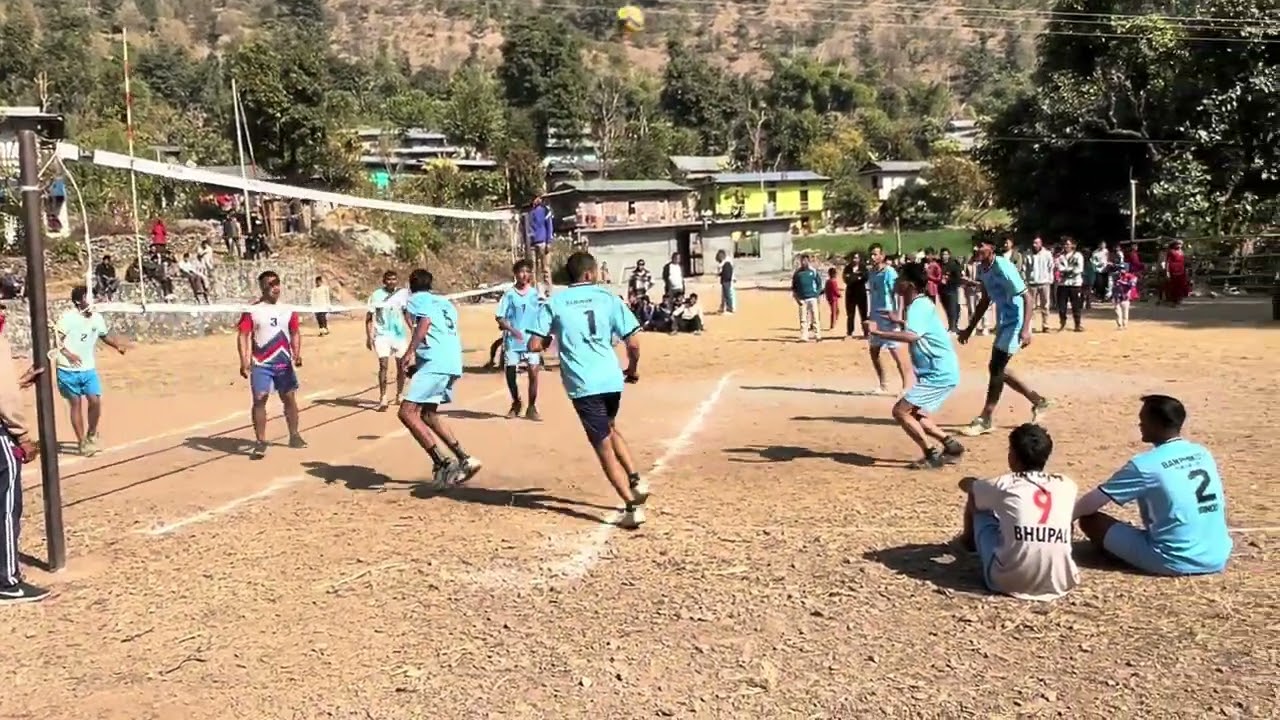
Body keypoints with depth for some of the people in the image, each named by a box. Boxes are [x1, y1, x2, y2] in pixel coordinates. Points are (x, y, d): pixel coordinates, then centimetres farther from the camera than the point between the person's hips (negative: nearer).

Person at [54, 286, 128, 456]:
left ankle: (91, 434, 19)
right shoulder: (68, 318, -15)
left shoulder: (97, 318, 2)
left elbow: (105, 335, 17)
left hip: (89, 369, 4)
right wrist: (68, 354, -28)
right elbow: (56, 338, -16)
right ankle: (82, 442, 12)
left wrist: (118, 345, 0)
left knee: (95, 401, -5)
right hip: (69, 371, -4)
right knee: (76, 405, 3)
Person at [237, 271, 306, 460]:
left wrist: (297, 353, -4)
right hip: (261, 364, -3)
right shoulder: (252, 310, -4)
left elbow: (295, 333, 12)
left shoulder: (288, 309, 6)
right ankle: (260, 442, -1)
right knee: (259, 400, -7)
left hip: (284, 363, 3)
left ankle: (294, 436, 24)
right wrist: (244, 360, -17)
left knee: (289, 398, 9)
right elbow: (243, 335, -7)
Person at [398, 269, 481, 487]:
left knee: (407, 412, -10)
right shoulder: (444, 302, 27)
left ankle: (441, 463, -16)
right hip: (453, 362, 8)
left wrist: (409, 351, -22)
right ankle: (464, 460, 17)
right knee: (428, 413, 21)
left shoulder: (416, 298, 6)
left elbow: (424, 321, -14)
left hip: (435, 363, -8)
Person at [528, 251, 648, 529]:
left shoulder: (553, 303, 4)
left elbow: (534, 345, -1)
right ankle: (636, 479, 17)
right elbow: (633, 343, 1)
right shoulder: (607, 297, 6)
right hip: (611, 379, 2)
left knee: (604, 446, 3)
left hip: (582, 383, -2)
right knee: (609, 429, 30)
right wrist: (632, 370, 19)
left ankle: (632, 507, -3)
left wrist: (551, 339, 21)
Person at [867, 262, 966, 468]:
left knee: (900, 411, -12)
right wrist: (900, 321, 25)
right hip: (942, 372, 11)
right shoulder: (921, 304, 13)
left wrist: (878, 333, -39)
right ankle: (951, 445, 22)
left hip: (939, 374, -11)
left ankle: (932, 455, -6)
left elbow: (912, 336, -39)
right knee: (914, 415, 19)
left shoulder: (918, 306, -19)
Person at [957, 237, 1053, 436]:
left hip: (1015, 323, -9)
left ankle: (985, 420, 1)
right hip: (1004, 322, 9)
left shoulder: (1004, 267, -23)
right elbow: (985, 300, 16)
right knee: (998, 368, 14)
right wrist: (969, 329, 16)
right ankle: (1038, 401, 28)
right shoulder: (982, 269, 3)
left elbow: (1026, 298, -24)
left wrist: (1025, 329, -34)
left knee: (996, 368, -9)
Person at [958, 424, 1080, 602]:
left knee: (980, 509, 21)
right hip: (1059, 582, 3)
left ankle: (970, 540, 54)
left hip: (1008, 582, -3)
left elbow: (966, 483, 24)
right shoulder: (1066, 485, 9)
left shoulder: (1004, 485, 1)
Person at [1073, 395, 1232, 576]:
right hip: (1218, 559, 7)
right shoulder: (1203, 453, 5)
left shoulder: (1145, 464, -13)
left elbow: (1092, 503, -7)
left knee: (1090, 520, 0)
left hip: (1175, 562, -7)